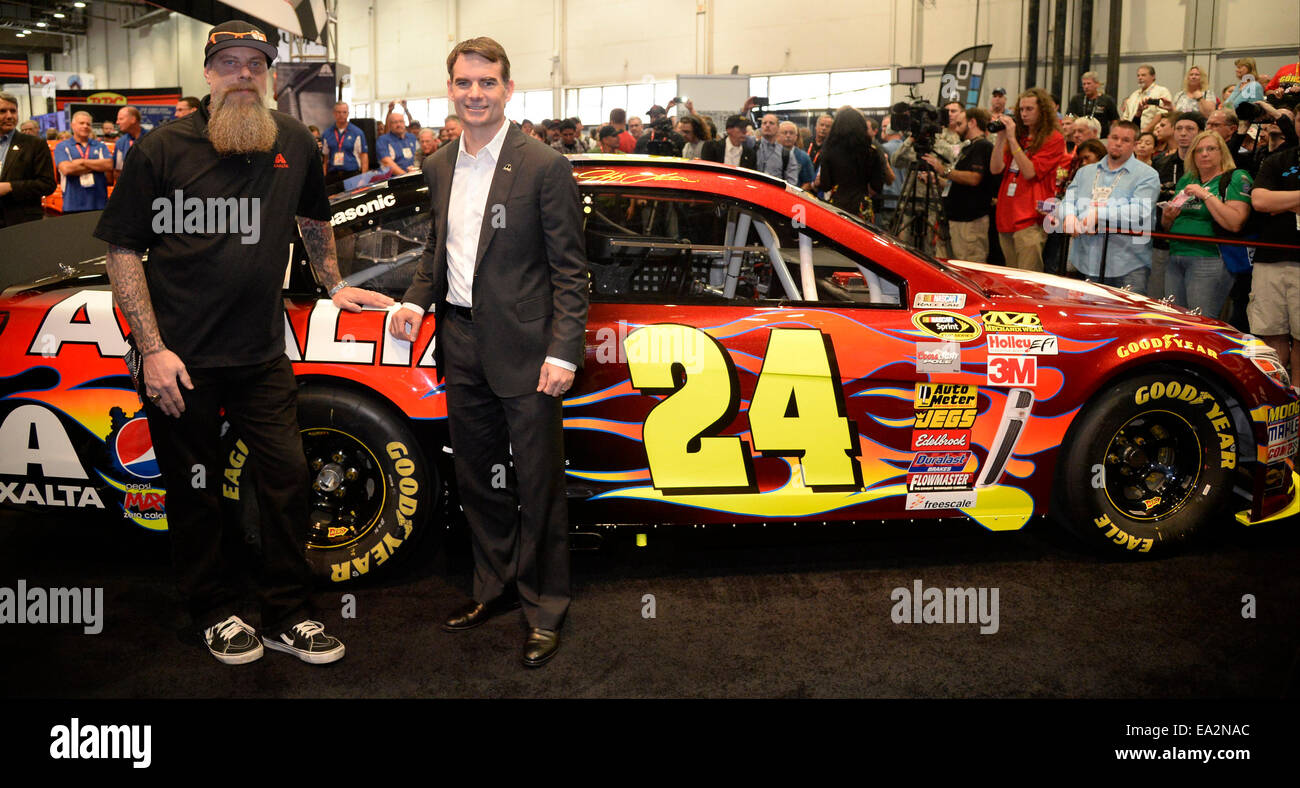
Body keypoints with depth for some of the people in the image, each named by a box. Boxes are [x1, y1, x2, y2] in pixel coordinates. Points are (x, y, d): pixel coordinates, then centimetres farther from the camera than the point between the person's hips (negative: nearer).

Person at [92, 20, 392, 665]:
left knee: (286, 477, 4)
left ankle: (287, 617, 20)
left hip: (262, 353, 3)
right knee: (194, 491, 8)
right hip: (180, 359, -3)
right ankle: (215, 615, 27)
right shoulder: (164, 148, -6)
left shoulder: (294, 144, 6)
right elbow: (123, 250, -5)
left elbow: (313, 217, 26)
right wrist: (152, 349, -12)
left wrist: (334, 285, 24)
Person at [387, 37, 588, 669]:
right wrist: (417, 300, 2)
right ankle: (494, 588, 36)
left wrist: (563, 352, -16)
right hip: (461, 342, 6)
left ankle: (543, 608, 20)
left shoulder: (545, 167, -9)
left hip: (523, 350, -6)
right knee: (477, 479, 18)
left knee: (539, 484, 4)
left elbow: (569, 270, -10)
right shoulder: (440, 166, 10)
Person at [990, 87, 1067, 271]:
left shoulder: (1053, 139, -2)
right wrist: (1001, 137, -2)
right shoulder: (1019, 135, 16)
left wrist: (1012, 139, -12)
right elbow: (995, 169, 7)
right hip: (1006, 217, 7)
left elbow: (1030, 172, -13)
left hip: (1030, 219, -7)